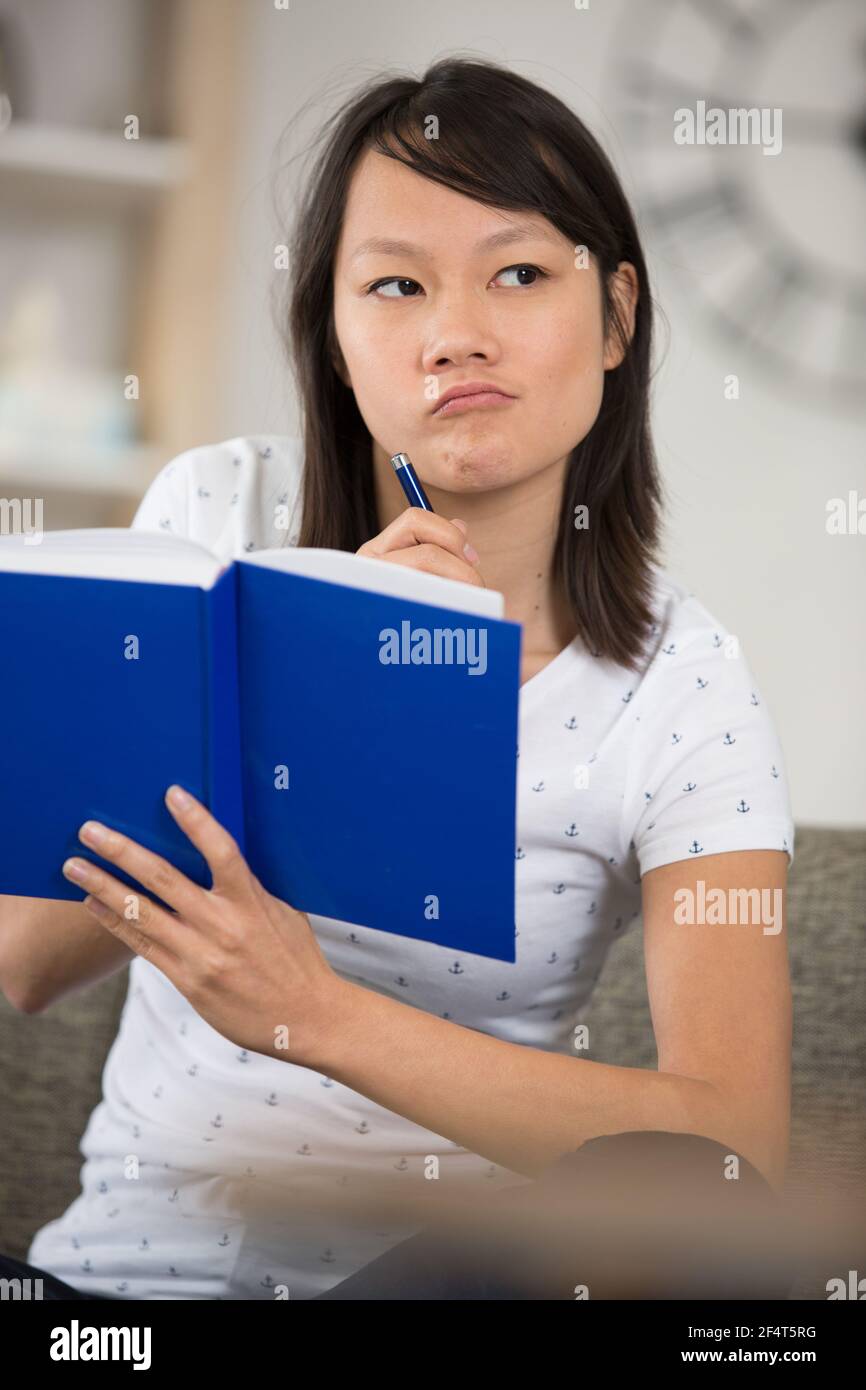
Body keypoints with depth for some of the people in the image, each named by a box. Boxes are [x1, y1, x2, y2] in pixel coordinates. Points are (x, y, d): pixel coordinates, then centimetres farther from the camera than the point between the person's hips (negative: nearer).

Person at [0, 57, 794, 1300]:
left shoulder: (681, 684, -6)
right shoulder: (220, 516, -2)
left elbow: (739, 1150, -18)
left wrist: (316, 1013, -28)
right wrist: (301, 696, -22)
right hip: (142, 1253, 0)